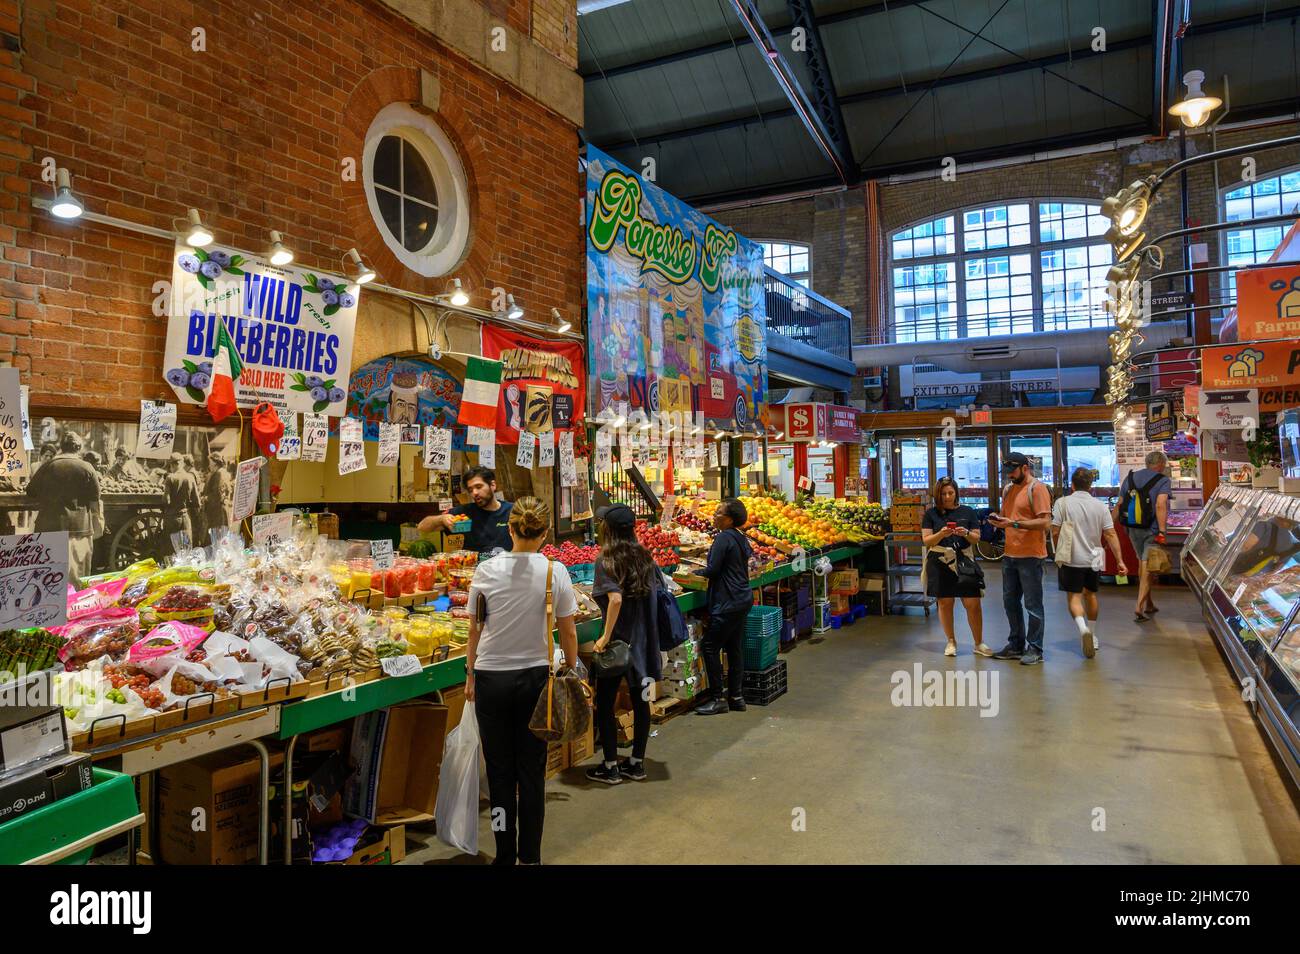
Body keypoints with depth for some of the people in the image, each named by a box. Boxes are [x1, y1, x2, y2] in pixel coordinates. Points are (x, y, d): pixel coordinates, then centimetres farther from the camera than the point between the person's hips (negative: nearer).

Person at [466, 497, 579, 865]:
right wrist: (571, 672, 11)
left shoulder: (487, 570, -6)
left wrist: (470, 673, 14)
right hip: (535, 677, 0)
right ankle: (529, 856, 20)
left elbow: (475, 629, 1)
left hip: (491, 679, 0)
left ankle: (505, 855, 22)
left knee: (500, 771, 12)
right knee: (532, 771, 10)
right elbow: (568, 633, -3)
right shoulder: (555, 571, -8)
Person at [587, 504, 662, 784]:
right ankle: (637, 763, 24)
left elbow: (615, 598, -28)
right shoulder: (645, 556, 3)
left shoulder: (606, 561, -14)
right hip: (644, 640, 6)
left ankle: (611, 767, 15)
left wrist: (605, 637, -22)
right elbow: (657, 592, 8)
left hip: (617, 641, -6)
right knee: (640, 700, 13)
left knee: (604, 704, 8)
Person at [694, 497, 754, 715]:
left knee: (710, 647, -4)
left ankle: (718, 699, 0)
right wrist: (705, 570, 16)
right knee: (735, 648, 13)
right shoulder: (740, 538, 12)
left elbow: (712, 570, -17)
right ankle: (736, 696, 19)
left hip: (728, 603, -10)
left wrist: (694, 572, 1)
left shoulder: (723, 538, -15)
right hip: (743, 599, 10)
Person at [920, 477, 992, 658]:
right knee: (945, 603, 6)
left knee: (973, 604, -2)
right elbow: (926, 540, -1)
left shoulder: (967, 512, 5)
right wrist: (941, 534, -20)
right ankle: (951, 642, 21)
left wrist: (966, 533, -16)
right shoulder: (931, 514, 2)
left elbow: (977, 537, 6)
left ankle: (979, 643, 12)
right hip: (940, 564, 0)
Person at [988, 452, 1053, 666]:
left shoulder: (1037, 488, -10)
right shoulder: (1008, 489, 14)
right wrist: (998, 520, -1)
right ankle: (1016, 645, 25)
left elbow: (1045, 521, -17)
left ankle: (1035, 649, 9)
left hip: (1030, 556, -8)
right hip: (1010, 554, 8)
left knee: (1032, 604, 0)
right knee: (1010, 601, 14)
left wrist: (1015, 523, -24)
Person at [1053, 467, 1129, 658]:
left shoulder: (1063, 503, -9)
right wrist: (1120, 560, -1)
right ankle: (1092, 636, 31)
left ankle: (1083, 629, -24)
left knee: (1074, 597, 2)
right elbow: (1110, 535, -4)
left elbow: (1055, 532, -9)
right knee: (1090, 594, 20)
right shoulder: (1100, 506, -1)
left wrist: (1058, 552, 8)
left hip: (1071, 559, -3)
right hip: (1093, 559, 3)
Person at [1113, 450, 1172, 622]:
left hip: (1132, 529, 5)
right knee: (1148, 567, 0)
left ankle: (1149, 603, 31)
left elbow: (1119, 504, 7)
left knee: (1142, 562, 21)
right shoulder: (1163, 481, -8)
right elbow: (1160, 506, -21)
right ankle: (1139, 607, -6)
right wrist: (1162, 532, -25)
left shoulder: (1130, 477, 8)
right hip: (1152, 530, -5)